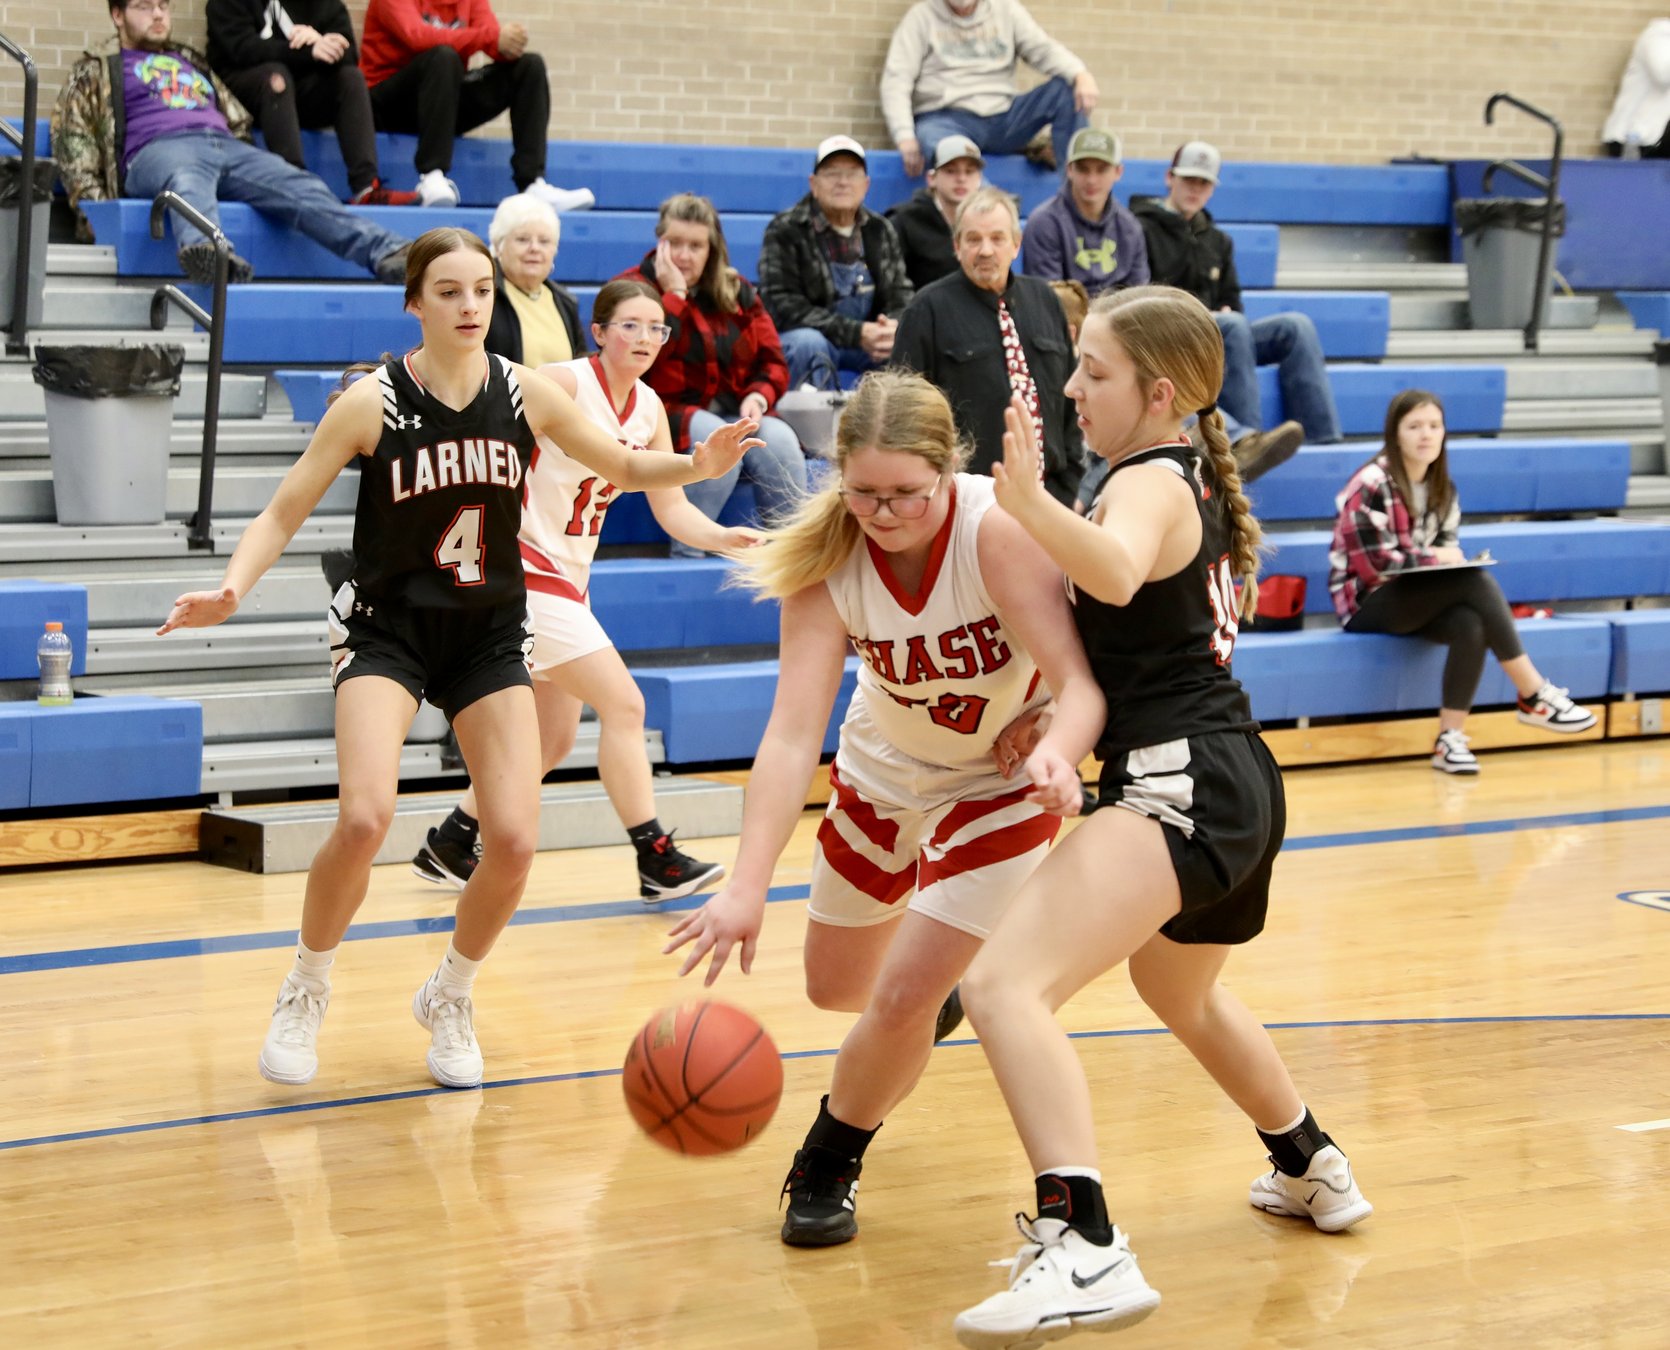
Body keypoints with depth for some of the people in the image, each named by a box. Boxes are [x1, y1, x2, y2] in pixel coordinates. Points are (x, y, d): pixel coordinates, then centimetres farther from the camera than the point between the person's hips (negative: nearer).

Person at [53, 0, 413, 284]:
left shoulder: (191, 61, 38)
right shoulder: (96, 70, 24)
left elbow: (237, 119, 34)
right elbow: (71, 136, 11)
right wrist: (92, 201, -6)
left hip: (227, 146, 4)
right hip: (157, 150, -4)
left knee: (302, 187, -26)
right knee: (188, 184, -43)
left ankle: (386, 253, -50)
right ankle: (202, 250, -78)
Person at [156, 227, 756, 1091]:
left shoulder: (525, 394, -4)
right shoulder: (372, 403, -13)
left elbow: (623, 469, 9)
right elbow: (284, 511, -9)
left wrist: (695, 465, -11)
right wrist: (231, 590, -26)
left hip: (489, 636, 3)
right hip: (386, 628, -3)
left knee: (514, 841, -9)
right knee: (365, 818, -25)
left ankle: (449, 997, 21)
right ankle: (305, 993, 2)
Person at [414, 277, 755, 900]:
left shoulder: (649, 409, 6)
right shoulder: (564, 383, -16)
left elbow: (672, 510, 8)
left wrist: (727, 538, -9)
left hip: (569, 576, 9)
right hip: (524, 564, -9)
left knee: (552, 741, 13)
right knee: (623, 703, -14)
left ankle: (449, 846, 25)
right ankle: (657, 860, -9)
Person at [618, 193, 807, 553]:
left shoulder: (737, 290, 14)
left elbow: (772, 360, 11)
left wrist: (759, 395, -9)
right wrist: (674, 294, -13)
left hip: (735, 413, 4)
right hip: (666, 413, -4)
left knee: (779, 439, -28)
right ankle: (687, 555, -27)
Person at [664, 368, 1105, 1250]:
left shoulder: (998, 532, -34)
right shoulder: (827, 562, -26)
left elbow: (1081, 684, -37)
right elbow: (792, 735, -34)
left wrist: (1053, 755, -61)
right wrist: (747, 886, -47)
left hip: (1004, 779, -4)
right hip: (886, 768, 4)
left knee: (901, 999, -13)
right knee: (834, 986, 18)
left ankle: (827, 1169, 16)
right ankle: (932, 988, 55)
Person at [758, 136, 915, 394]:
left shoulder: (881, 230, 10)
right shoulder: (785, 230, -5)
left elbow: (902, 294, 6)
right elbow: (783, 305, -15)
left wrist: (894, 328, -21)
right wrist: (855, 333, -24)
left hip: (868, 341, 4)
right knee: (809, 344, -37)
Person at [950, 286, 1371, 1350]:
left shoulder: (1149, 482, -11)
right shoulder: (1198, 481, 17)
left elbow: (1116, 573, -37)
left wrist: (1029, 503, -52)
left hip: (1182, 784, -11)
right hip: (1238, 782, 11)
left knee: (1004, 985, -24)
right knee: (1181, 990, 37)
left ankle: (1086, 1252, -37)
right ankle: (1313, 1170, 56)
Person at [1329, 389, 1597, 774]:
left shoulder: (1443, 489, 10)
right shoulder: (1371, 486, -13)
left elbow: (1448, 549, 13)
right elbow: (1371, 563, -19)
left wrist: (1451, 559, -11)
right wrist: (1434, 558, -13)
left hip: (1421, 598, 7)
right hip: (1368, 602, -6)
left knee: (1470, 625, -30)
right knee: (1476, 581, -28)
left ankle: (1450, 737, -27)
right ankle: (1534, 697, -22)